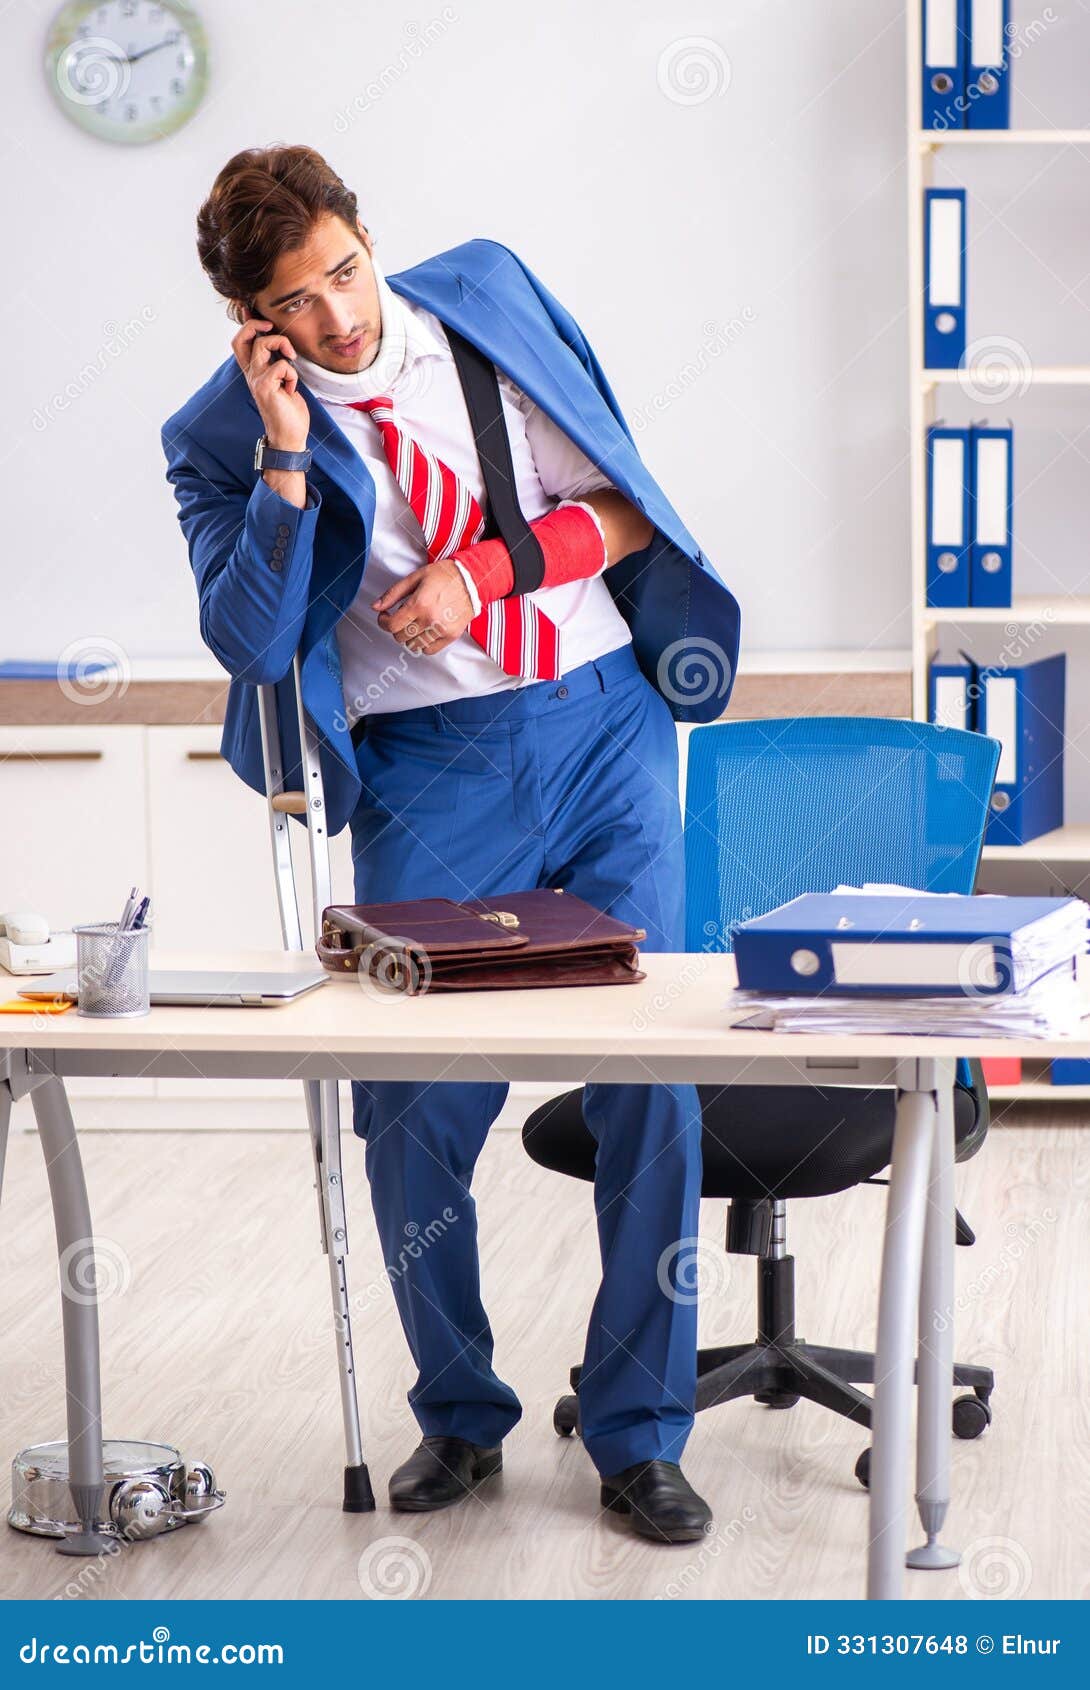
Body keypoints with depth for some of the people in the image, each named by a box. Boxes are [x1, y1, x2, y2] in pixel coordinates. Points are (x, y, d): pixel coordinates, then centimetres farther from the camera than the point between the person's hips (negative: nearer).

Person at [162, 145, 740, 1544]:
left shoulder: (491, 296, 4)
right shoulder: (226, 436, -1)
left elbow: (626, 504, 6)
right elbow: (255, 643, -14)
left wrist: (488, 566, -9)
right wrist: (288, 452, -18)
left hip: (604, 726, 1)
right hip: (431, 772, -1)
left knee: (650, 1085, -4)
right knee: (414, 1114, -2)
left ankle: (638, 1435, 9)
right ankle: (459, 1415, 21)